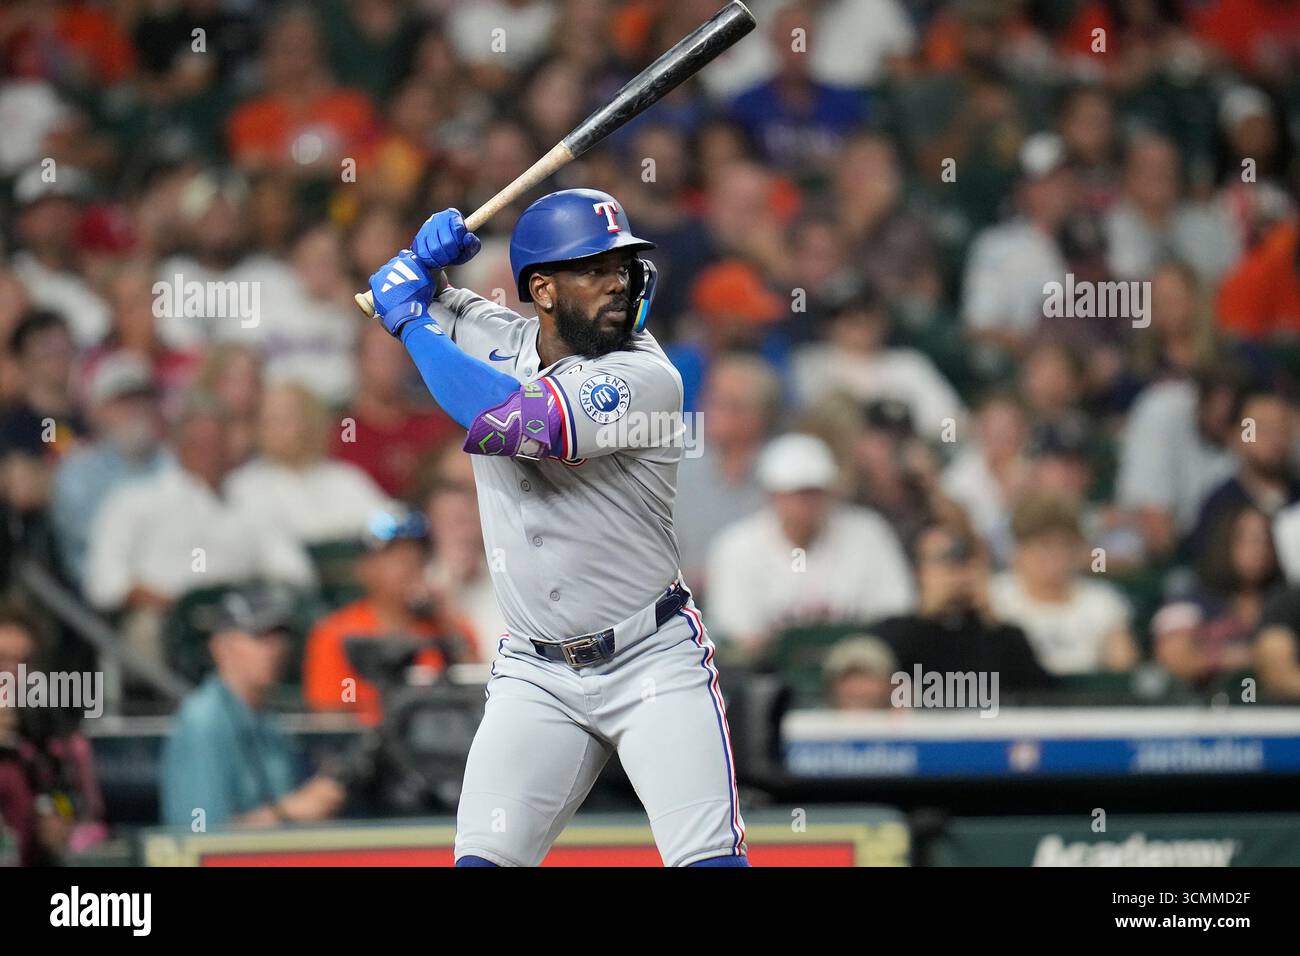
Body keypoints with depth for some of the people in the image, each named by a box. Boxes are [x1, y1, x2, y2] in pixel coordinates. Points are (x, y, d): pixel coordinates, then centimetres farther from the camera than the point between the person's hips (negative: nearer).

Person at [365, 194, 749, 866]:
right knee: (482, 860, -7)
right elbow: (392, 290, 18)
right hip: (536, 676, 5)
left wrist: (413, 320, -16)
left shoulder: (646, 378, -18)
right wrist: (426, 255, -6)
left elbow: (503, 422, -29)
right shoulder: (498, 341, 3)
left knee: (711, 859, -16)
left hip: (654, 660, -5)